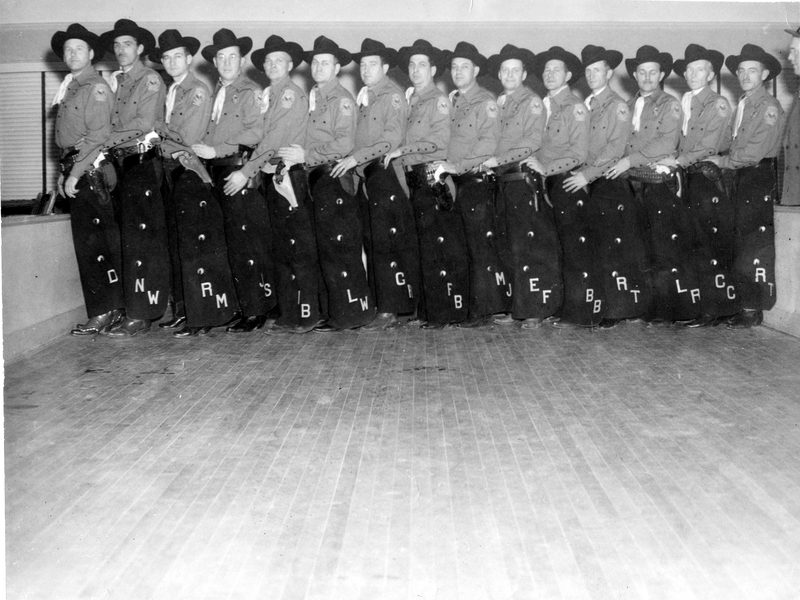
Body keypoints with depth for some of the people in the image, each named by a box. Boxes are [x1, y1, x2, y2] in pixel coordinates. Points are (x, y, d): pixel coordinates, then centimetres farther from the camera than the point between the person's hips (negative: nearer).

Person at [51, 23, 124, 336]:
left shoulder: (97, 88, -7)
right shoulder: (69, 88, 19)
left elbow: (98, 136, -15)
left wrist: (76, 173, -15)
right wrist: (64, 173, 14)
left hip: (90, 170, -8)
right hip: (75, 170, 8)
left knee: (92, 242, -8)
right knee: (86, 241, 7)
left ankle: (104, 312, -3)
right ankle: (107, 309, 12)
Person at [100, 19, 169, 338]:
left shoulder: (151, 80, -2)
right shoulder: (114, 81, 19)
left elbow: (143, 124, -12)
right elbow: (110, 125, 18)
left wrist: (106, 140, -10)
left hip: (143, 162, -7)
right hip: (120, 162, 7)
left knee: (142, 239, -8)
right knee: (128, 237, 5)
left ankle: (140, 315, -6)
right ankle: (134, 310, 11)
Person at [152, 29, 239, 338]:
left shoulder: (199, 91, -8)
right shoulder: (170, 92, 16)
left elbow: (188, 137, -16)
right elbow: (165, 134, 18)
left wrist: (159, 127, -3)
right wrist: (162, 135, -2)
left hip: (193, 171, -8)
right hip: (172, 171, 8)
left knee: (197, 245, -9)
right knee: (178, 244, 11)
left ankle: (204, 316, -6)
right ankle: (185, 311, 19)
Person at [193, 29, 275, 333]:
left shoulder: (251, 91, -1)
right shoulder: (216, 92, 21)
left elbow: (255, 133, -12)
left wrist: (216, 150, -15)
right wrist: (201, 149, 4)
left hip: (240, 173, -7)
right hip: (218, 172, 7)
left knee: (247, 243, -8)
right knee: (234, 243, 6)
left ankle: (256, 311, -3)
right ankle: (248, 306, 11)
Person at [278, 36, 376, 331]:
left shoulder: (342, 99, -6)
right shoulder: (311, 98, 18)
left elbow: (344, 144, -15)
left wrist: (306, 155, -14)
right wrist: (296, 155, 2)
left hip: (335, 177, -8)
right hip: (315, 176, 8)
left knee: (338, 246, -6)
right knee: (325, 247, 8)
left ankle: (348, 315, 0)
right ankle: (335, 311, 15)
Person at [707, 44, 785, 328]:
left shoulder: (769, 108, -9)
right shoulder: (742, 105, 17)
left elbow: (754, 152, -16)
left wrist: (722, 161, -8)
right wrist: (725, 162, 3)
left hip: (760, 178, -8)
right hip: (742, 178, 8)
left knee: (755, 247, -5)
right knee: (741, 244, 7)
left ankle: (753, 310, 1)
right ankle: (748, 304, 13)